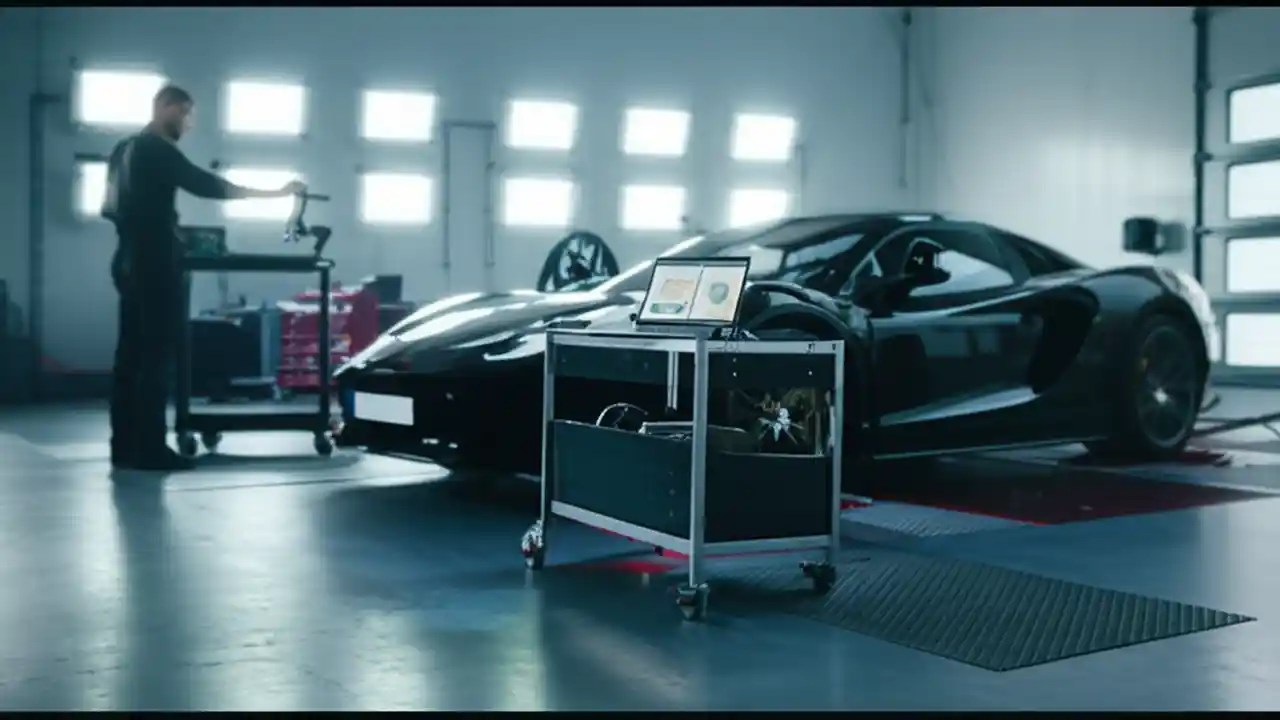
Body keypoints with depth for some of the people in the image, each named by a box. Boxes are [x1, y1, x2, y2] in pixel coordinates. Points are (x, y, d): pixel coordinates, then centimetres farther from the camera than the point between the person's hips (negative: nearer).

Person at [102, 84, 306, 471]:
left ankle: (125, 446, 10)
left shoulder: (124, 149, 17)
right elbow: (206, 186, -19)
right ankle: (150, 449, -8)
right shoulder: (158, 150, -11)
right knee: (156, 356, -9)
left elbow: (111, 207, 21)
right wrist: (275, 193, -19)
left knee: (131, 353, 8)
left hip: (130, 261, 9)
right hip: (154, 265, -9)